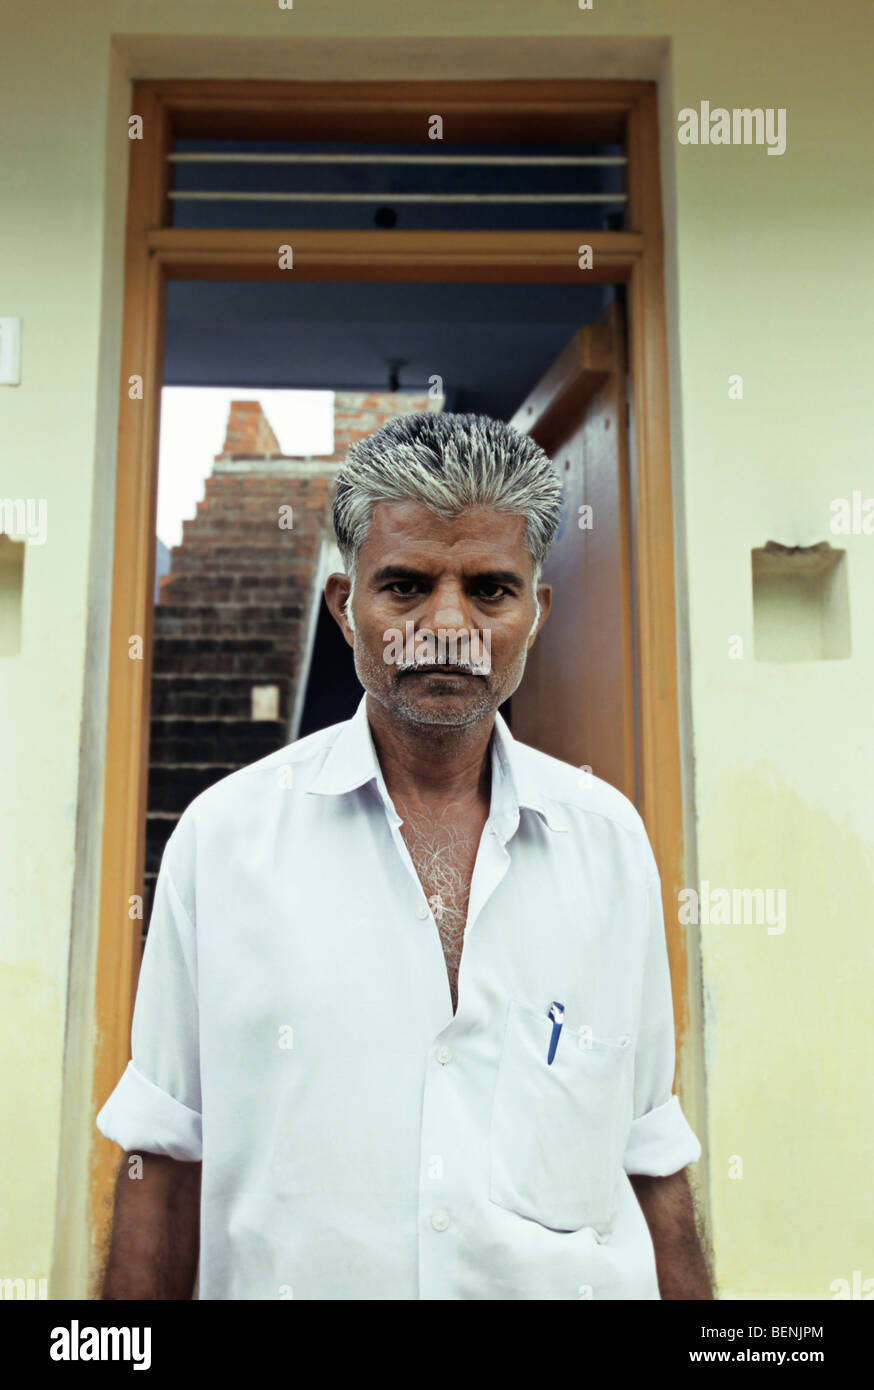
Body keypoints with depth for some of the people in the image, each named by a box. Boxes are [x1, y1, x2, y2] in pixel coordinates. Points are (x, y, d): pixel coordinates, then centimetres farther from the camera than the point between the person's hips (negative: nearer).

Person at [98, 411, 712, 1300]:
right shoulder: (222, 831, -10)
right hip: (291, 1276, 0)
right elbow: (166, 1153, -5)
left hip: (570, 1283, 1)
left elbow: (649, 1159, 0)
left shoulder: (612, 838, -4)